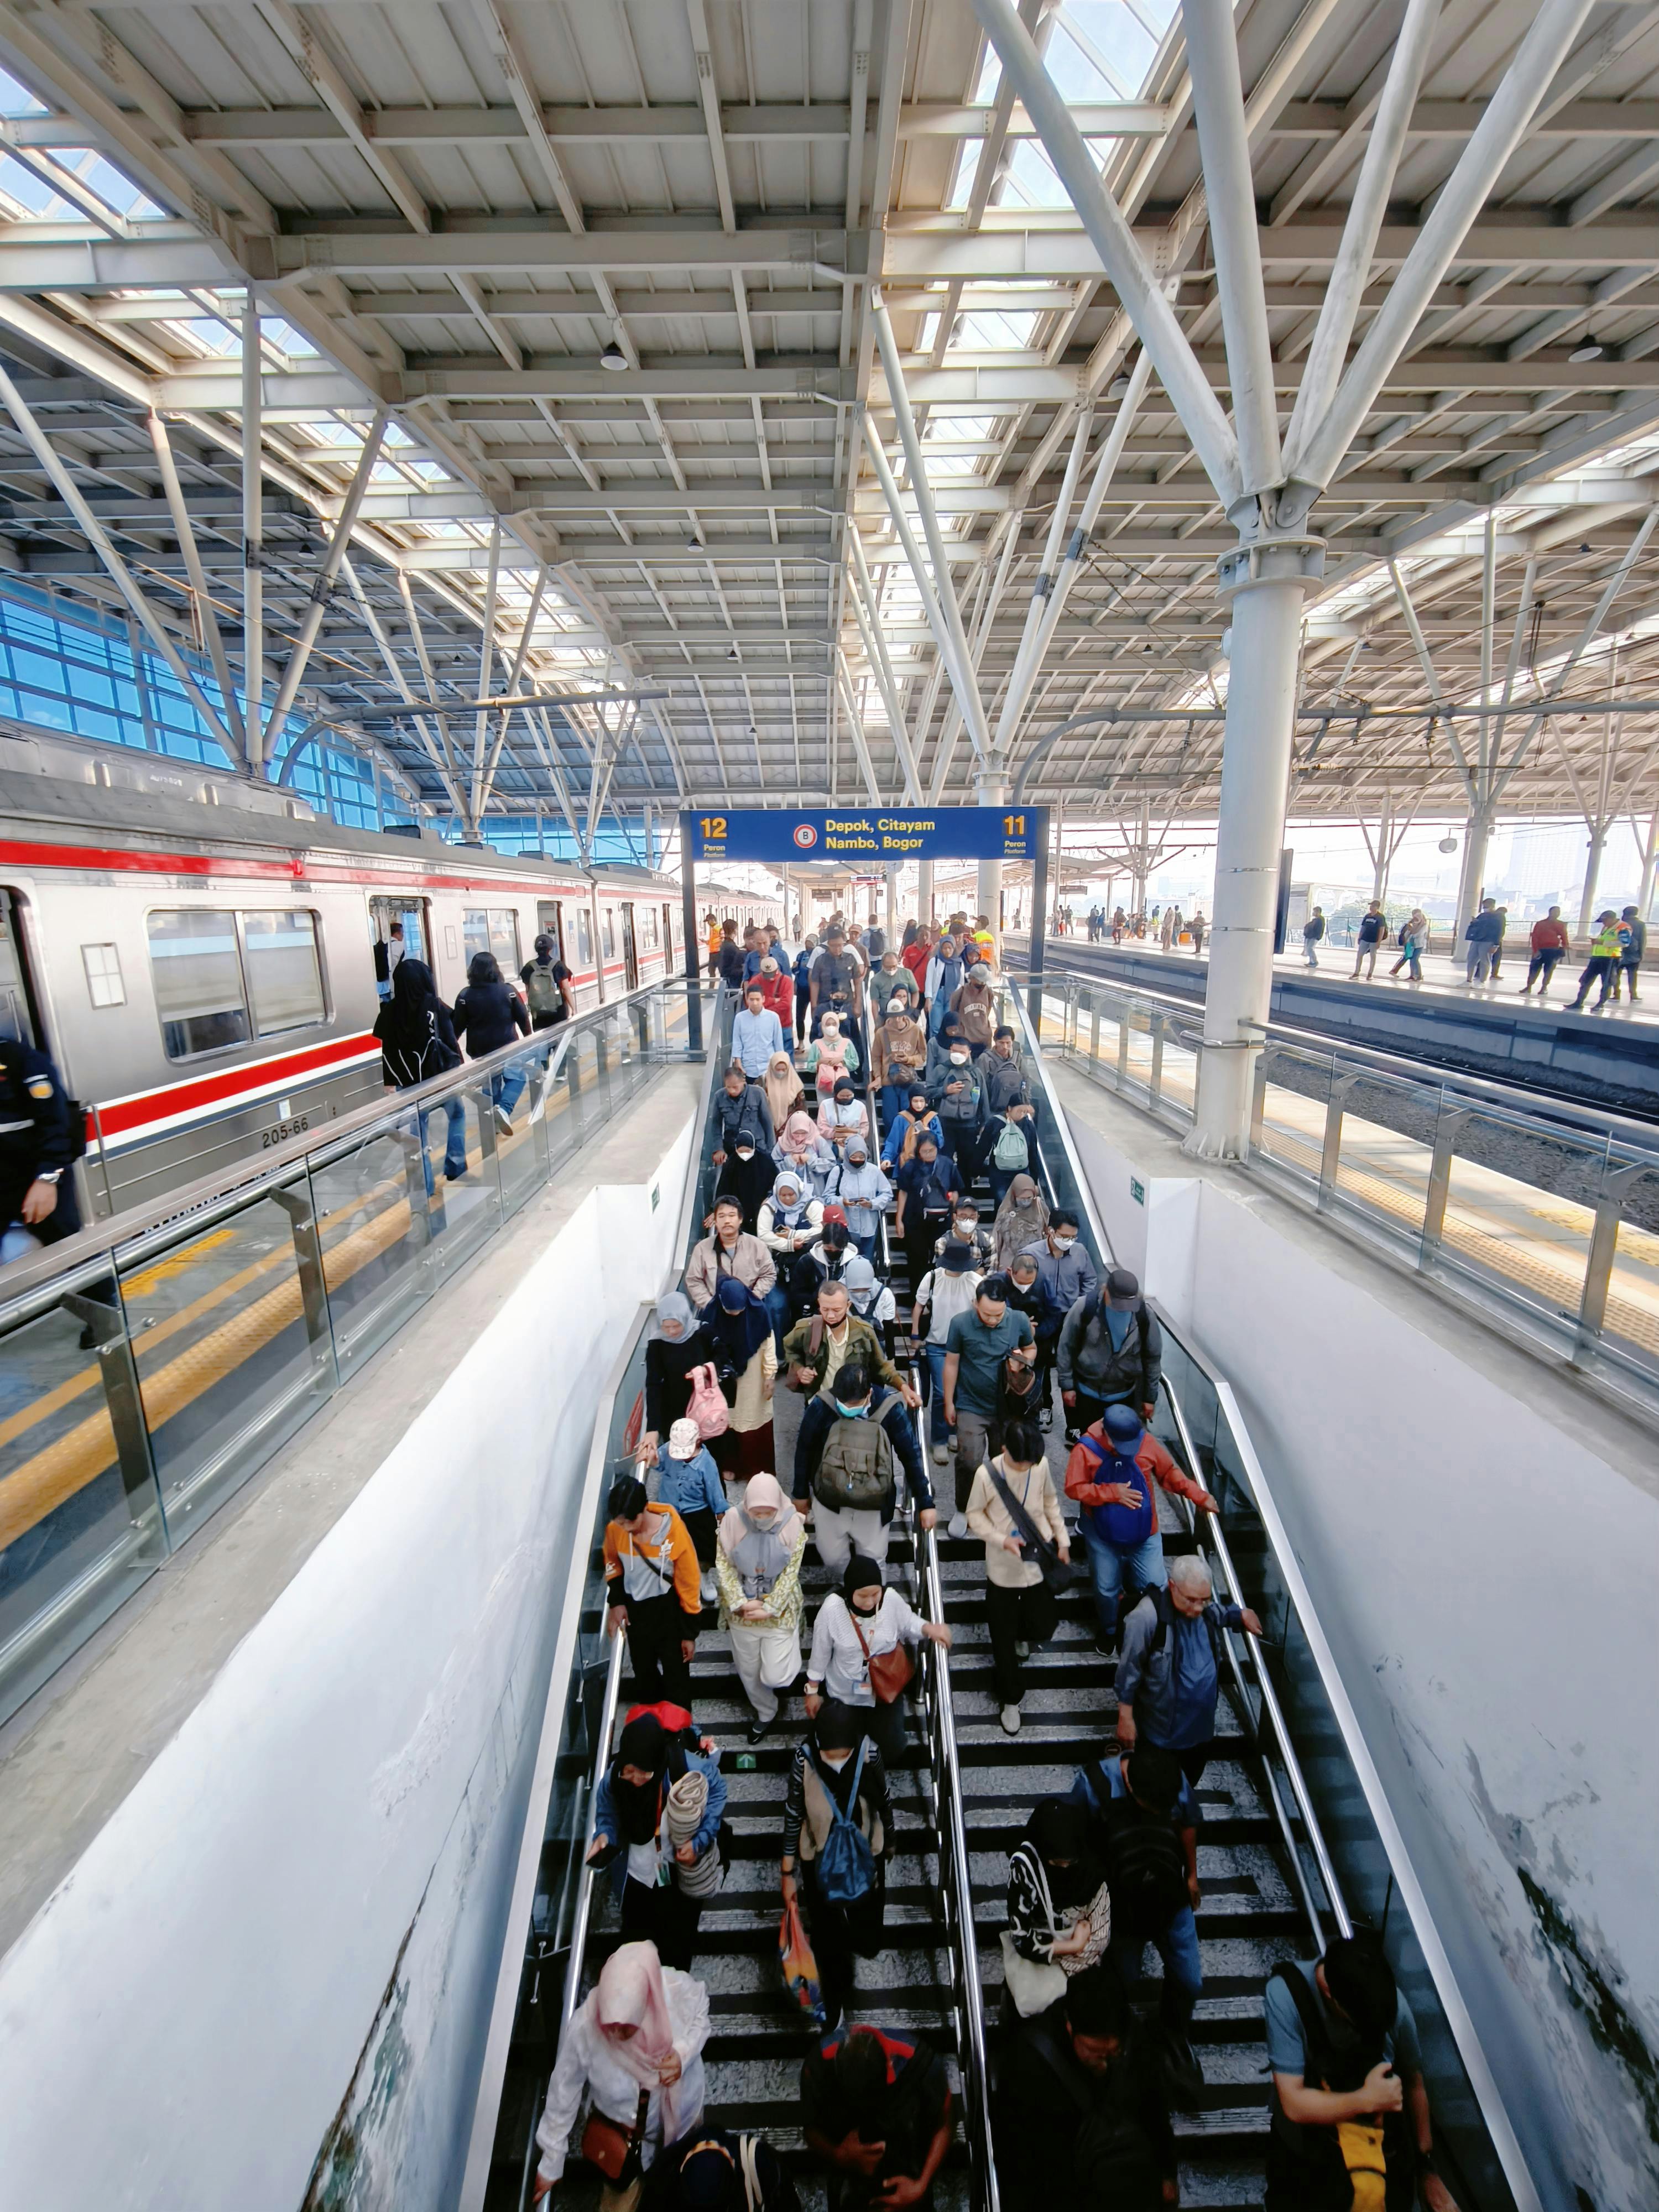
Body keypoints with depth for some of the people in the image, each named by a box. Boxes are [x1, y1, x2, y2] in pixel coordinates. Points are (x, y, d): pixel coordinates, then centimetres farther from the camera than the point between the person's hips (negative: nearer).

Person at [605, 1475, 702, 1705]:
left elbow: (689, 1583, -17)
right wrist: (616, 1602, -5)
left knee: (676, 1677, 11)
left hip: (669, 1612, -4)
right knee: (643, 1674, 23)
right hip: (635, 1611, 4)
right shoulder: (614, 1530, -20)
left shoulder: (674, 1532, -29)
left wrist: (689, 1633, -9)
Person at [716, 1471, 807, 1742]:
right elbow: (724, 1566, -9)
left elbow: (791, 1573, -12)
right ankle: (765, 1713, 45)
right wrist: (740, 1603, -15)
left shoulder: (792, 1524, -19)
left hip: (779, 1611, -2)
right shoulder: (733, 1520, -18)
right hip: (742, 1612, 2)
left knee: (775, 1677, -5)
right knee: (748, 1673, 17)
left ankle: (785, 1659, 29)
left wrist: (769, 1608, -16)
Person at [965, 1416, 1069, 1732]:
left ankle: (1019, 1633, 52)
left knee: (1043, 1627, 16)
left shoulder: (1041, 1466, -14)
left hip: (1039, 1563, 3)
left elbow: (1051, 1503, 5)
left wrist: (1063, 1539, 3)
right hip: (1003, 1569, -3)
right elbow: (975, 1516, -11)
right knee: (1003, 1639, 10)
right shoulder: (986, 1473, -24)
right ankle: (1009, 1699, 34)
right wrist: (1002, 1540, -23)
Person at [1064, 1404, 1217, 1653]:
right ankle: (1108, 1629, 42)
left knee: (1155, 1585, 1)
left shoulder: (1146, 1441, -15)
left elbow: (1169, 1473, -1)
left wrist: (1200, 1496, -7)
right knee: (1106, 1589, 14)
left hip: (1144, 1532, 1)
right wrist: (1112, 1493, -26)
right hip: (1102, 1534, -1)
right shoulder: (1086, 1448, -21)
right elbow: (1074, 1489, -18)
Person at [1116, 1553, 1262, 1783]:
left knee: (1192, 1774, 30)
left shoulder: (1203, 1605, -15)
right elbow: (1129, 1672, -23)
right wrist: (1126, 1718, -18)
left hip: (1201, 1720, 6)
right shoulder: (1146, 1618, -34)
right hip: (1162, 1727, -6)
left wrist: (1241, 1614, -2)